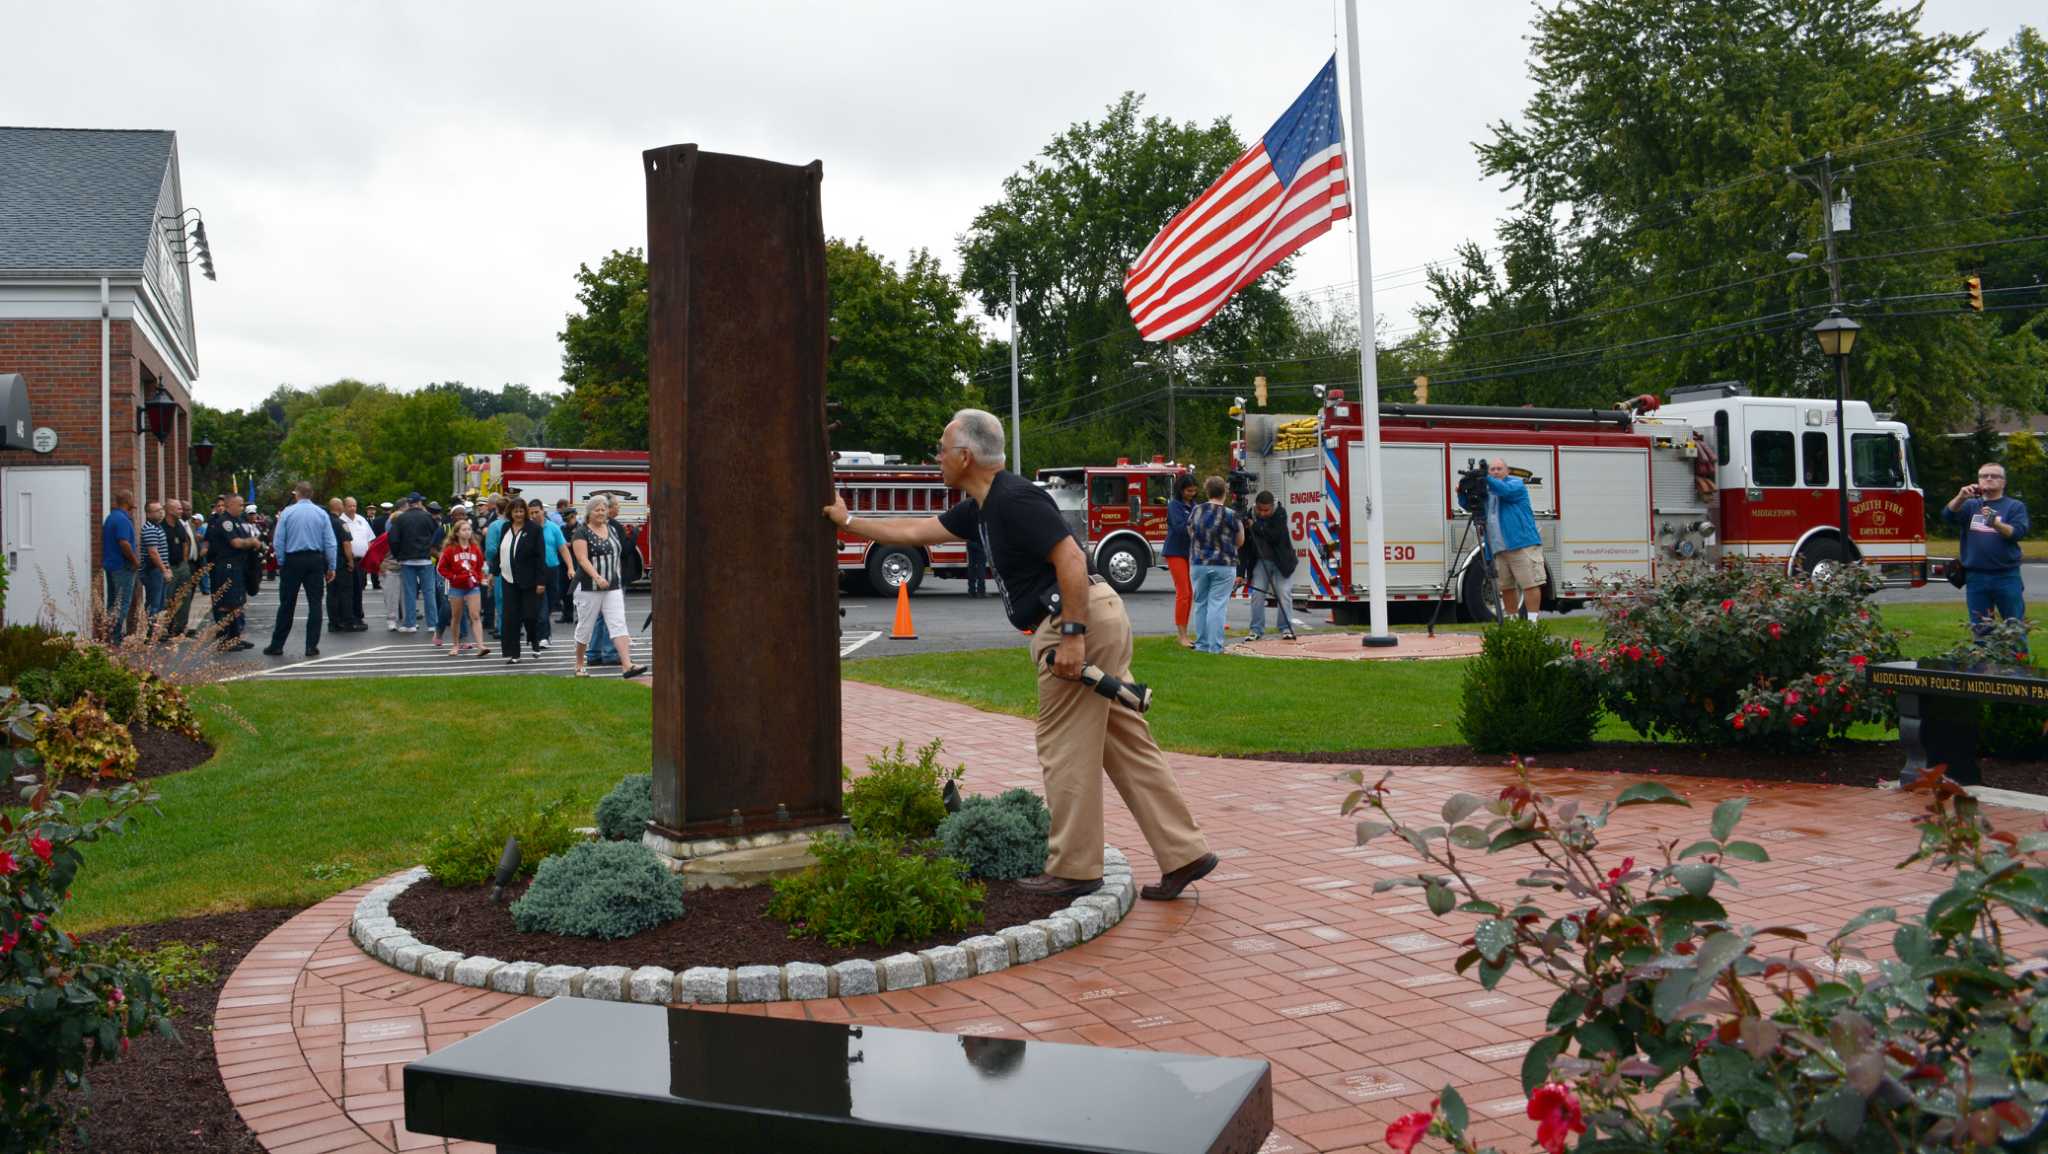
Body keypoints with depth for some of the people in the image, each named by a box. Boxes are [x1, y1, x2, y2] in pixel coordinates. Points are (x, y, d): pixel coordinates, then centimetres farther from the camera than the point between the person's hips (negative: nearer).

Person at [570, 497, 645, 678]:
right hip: (589, 588, -5)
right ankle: (579, 666, 22)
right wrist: (597, 577, -32)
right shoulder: (582, 533, -8)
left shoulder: (613, 530, 11)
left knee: (619, 624, -8)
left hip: (613, 587, 5)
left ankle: (627, 666, -17)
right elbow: (583, 559, -19)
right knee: (585, 627, 6)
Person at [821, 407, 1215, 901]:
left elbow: (1072, 559, -22)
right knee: (1127, 745, 9)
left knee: (1064, 746, -1)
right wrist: (848, 521, 34)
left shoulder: (1014, 499, -14)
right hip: (1094, 622, 10)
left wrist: (1072, 635, -25)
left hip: (1079, 620, -10)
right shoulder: (981, 507, 17)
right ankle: (1184, 854, 11)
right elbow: (916, 531, 28)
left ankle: (1072, 869, 8)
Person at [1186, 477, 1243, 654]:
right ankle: (1215, 646, -2)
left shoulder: (1196, 511, 3)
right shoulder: (1230, 514, -9)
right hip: (1223, 565, -4)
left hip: (1198, 564, 4)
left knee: (1200, 604, 12)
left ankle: (1201, 644, 16)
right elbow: (1239, 542, 3)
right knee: (1217, 604, -1)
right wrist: (1239, 523, 20)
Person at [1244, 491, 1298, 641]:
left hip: (1281, 562, -2)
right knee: (1257, 594, -1)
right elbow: (1244, 546, -7)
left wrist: (1255, 526, -26)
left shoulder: (1280, 514, -14)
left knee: (1284, 594, -5)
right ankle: (1256, 630, 6)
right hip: (1260, 561, 2)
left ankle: (1286, 629, 4)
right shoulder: (1249, 516, -9)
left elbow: (1275, 536, -29)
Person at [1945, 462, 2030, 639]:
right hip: (1975, 578, 2)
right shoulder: (1970, 505, 11)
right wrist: (1960, 497, -26)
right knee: (1980, 630, 8)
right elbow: (1947, 514, -7)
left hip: (2006, 577, -2)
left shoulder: (2015, 506, 5)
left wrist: (1995, 523, -28)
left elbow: (2017, 532, -10)